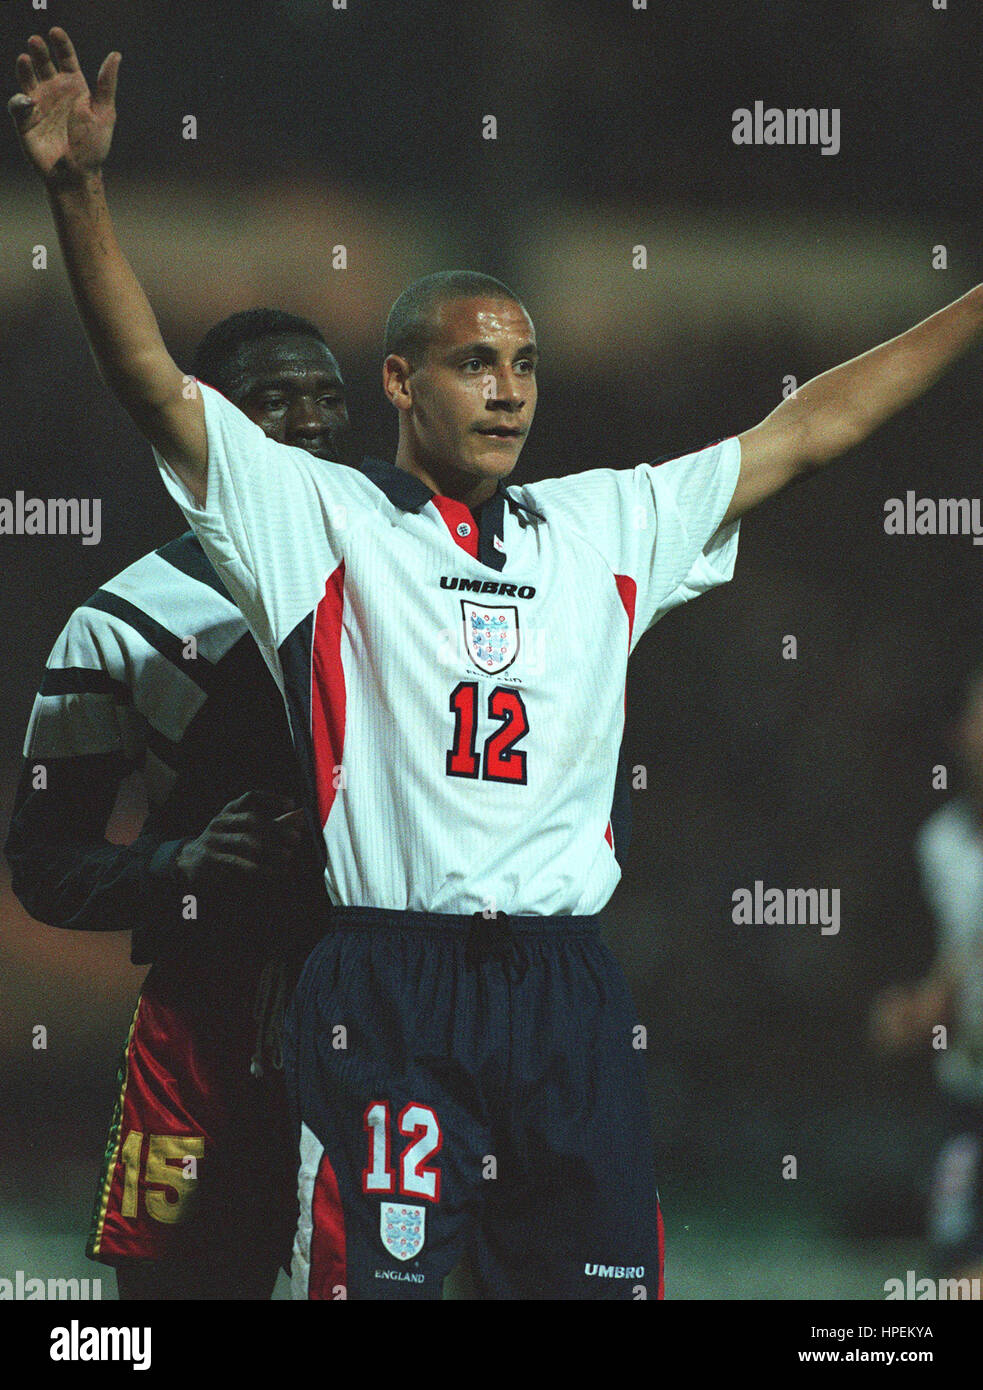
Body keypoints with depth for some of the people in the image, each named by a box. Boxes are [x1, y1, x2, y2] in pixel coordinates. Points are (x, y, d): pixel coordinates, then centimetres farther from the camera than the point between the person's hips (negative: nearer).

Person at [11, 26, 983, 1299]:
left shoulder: (606, 528, 18)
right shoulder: (320, 518, 5)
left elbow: (809, 430, 22)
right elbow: (152, 383, -5)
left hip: (569, 997, 4)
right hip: (388, 995, -4)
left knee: (607, 1277, 3)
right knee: (372, 1279, -8)